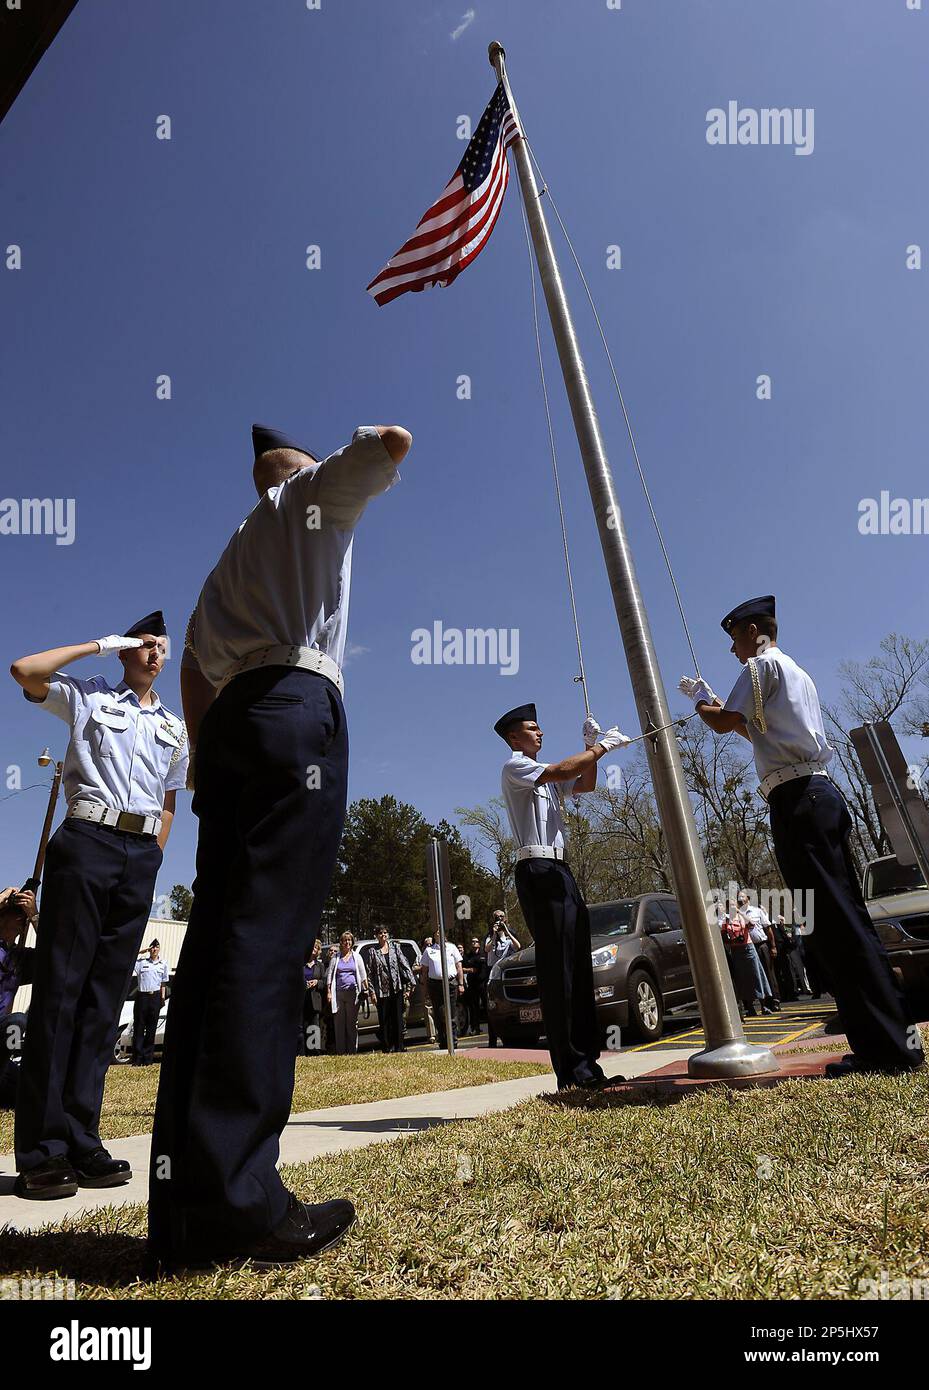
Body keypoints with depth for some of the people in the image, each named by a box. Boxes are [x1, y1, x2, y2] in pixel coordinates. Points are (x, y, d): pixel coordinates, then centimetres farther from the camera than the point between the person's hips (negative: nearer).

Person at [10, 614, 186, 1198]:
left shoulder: (176, 728, 22)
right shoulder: (89, 697, 13)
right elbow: (25, 670, -2)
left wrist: (155, 858, 12)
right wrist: (97, 645, 5)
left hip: (142, 856, 4)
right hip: (88, 839, -3)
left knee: (107, 993, 2)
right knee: (61, 984, -6)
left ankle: (82, 1141, 7)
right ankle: (42, 1149, -1)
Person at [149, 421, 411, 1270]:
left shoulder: (236, 552, 35)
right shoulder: (314, 495, 18)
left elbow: (194, 665, 27)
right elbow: (392, 444, 2)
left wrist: (206, 753, 24)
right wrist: (371, 454, 24)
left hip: (230, 723, 7)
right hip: (296, 708, -7)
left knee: (219, 938, -1)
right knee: (268, 938, -16)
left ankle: (183, 1201, 2)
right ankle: (232, 1198, -18)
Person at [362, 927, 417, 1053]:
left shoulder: (395, 947, 7)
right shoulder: (372, 951, 2)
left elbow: (404, 964, 5)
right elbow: (369, 973, 1)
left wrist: (411, 981, -1)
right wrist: (372, 991, -5)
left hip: (397, 988, 1)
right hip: (382, 990, -1)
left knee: (398, 1018, 4)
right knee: (384, 1020, 2)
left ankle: (399, 1047, 12)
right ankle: (387, 1048, 10)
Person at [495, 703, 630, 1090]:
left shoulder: (544, 775, 28)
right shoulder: (514, 766, -1)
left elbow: (585, 784, 23)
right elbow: (562, 771, -16)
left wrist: (591, 746, 13)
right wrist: (602, 746, -7)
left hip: (560, 870, 10)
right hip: (538, 870, -10)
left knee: (578, 967, 7)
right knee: (557, 968, -11)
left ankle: (586, 1063, 11)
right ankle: (570, 1068, -8)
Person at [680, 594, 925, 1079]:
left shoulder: (762, 665, -2)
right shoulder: (798, 673, 27)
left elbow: (724, 723, -6)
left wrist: (699, 702, 14)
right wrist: (714, 702, 34)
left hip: (796, 800, -10)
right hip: (822, 793, 10)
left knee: (833, 923, -9)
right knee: (849, 917, 11)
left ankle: (885, 1046, -6)